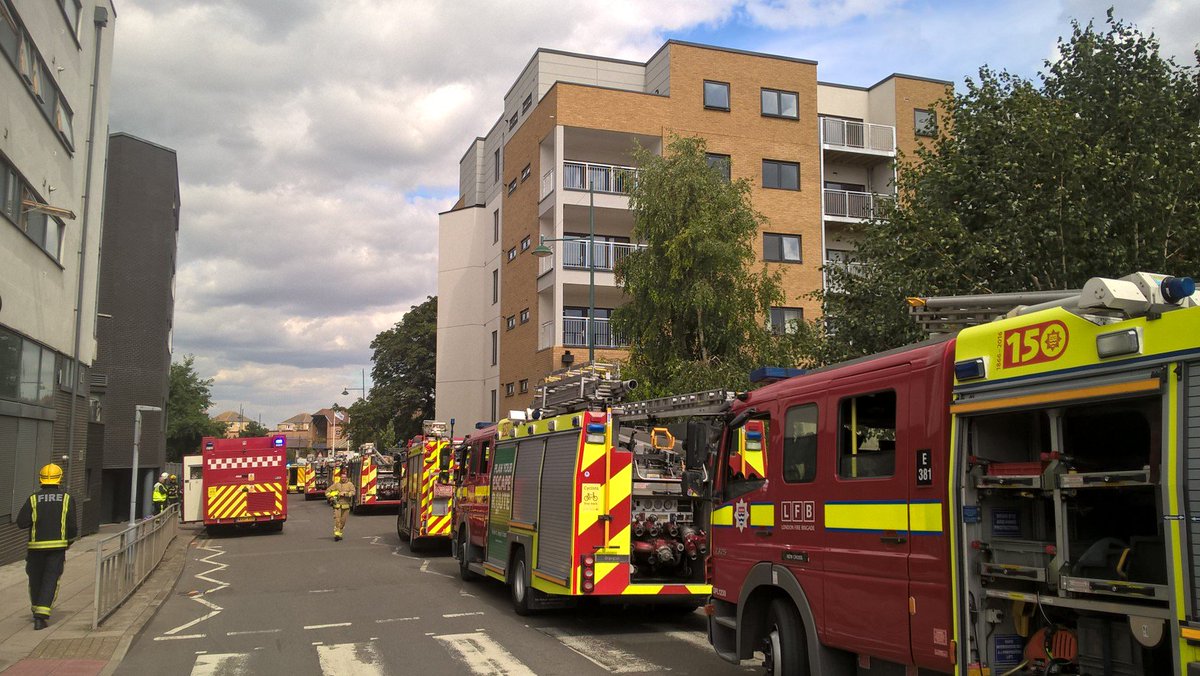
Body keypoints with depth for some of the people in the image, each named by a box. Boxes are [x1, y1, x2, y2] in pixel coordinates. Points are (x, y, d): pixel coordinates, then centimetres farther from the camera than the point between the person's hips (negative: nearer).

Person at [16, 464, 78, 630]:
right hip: (57, 547, -1)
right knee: (50, 581, 0)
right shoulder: (67, 499, 0)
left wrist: (36, 517, 8)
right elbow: (72, 526, -3)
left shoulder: (33, 499, -1)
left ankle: (37, 611, 33)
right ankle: (41, 616, -13)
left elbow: (21, 522, -12)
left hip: (36, 546, 1)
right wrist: (69, 541, 15)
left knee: (35, 579, 19)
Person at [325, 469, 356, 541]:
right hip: (337, 505, -1)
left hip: (346, 506, 1)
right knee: (337, 519, -12)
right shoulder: (336, 484, 7)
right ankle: (336, 534, -17)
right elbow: (327, 491, 9)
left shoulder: (350, 484, 4)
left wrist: (344, 494, -19)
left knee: (343, 521, 7)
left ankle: (340, 533, 22)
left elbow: (352, 492, -11)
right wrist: (330, 498, -6)